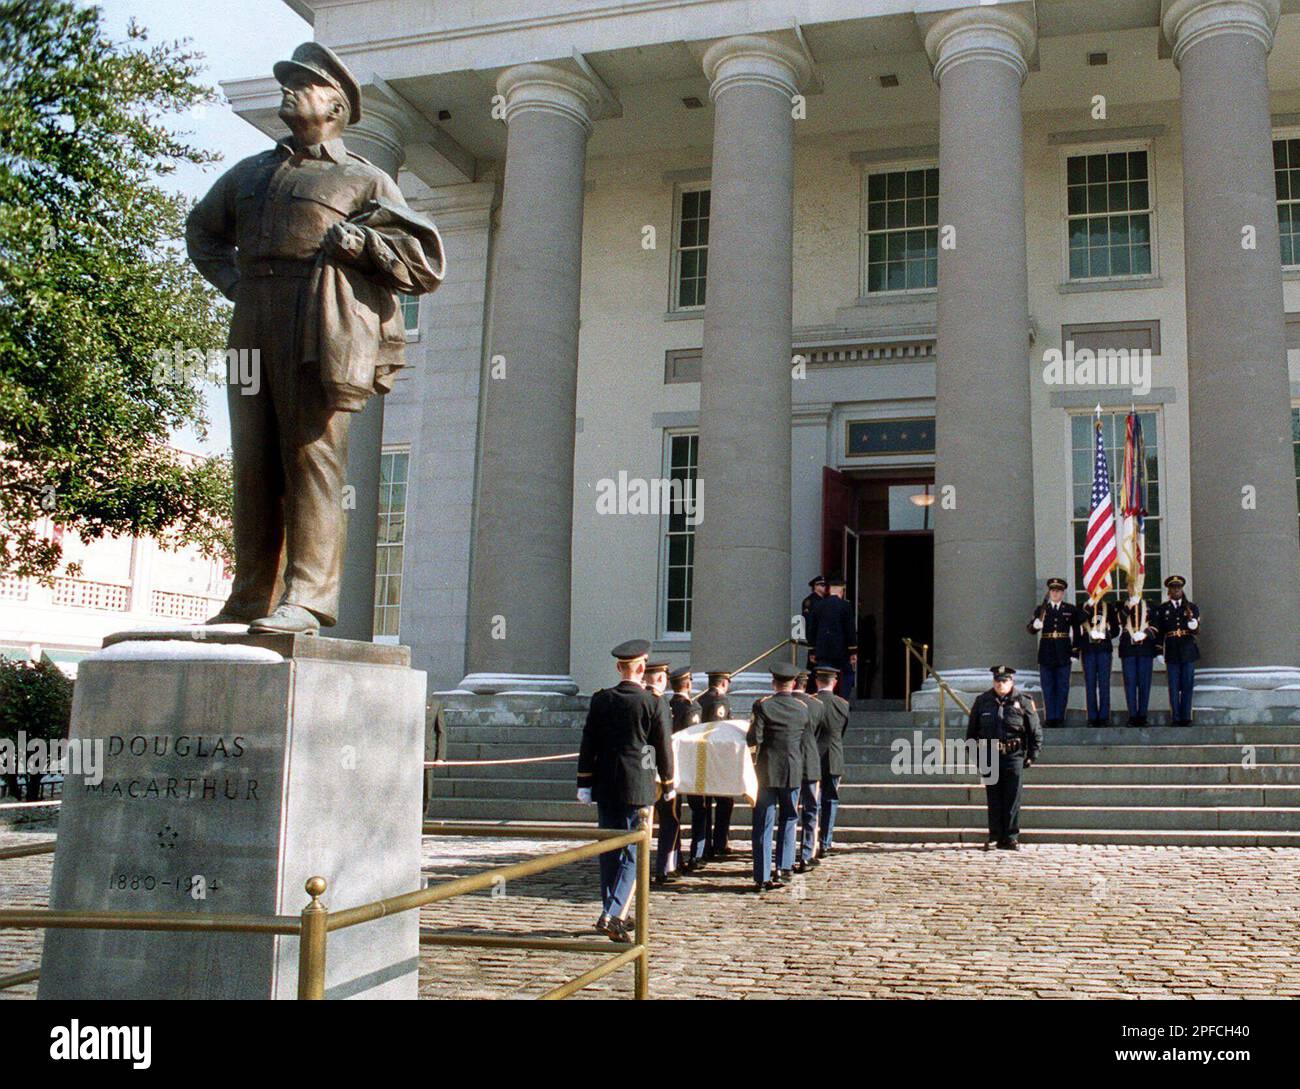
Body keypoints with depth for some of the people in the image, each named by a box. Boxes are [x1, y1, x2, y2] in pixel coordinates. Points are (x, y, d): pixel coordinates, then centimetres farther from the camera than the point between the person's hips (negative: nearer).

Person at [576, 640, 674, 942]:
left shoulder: (601, 700, 1)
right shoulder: (651, 703, -8)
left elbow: (588, 743, 3)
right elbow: (663, 746, -1)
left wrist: (584, 783, 8)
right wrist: (668, 783, 12)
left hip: (605, 785, 4)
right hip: (638, 786, -4)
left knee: (609, 852, 13)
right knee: (633, 853, 0)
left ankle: (614, 916, 21)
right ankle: (612, 915, -11)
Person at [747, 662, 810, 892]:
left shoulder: (763, 706, -9)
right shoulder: (803, 708, 1)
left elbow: (754, 739, -13)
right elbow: (805, 739, 9)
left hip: (766, 771, -2)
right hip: (793, 771, 2)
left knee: (763, 826, 3)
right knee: (788, 820, 17)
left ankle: (762, 877, 2)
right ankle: (783, 867, 9)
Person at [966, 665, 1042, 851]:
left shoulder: (1023, 702, 0)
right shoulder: (982, 701, 7)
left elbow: (1036, 731, 4)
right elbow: (972, 730, 13)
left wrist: (1032, 755, 0)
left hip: (1014, 755, -2)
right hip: (989, 756, 2)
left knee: (1012, 800, 0)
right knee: (993, 800, 6)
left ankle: (1010, 838, 7)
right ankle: (994, 837, 13)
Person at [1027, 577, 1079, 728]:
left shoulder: (1071, 610, 6)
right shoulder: (1041, 609, 7)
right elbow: (1029, 629, 1)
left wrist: (1075, 652, 2)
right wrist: (1035, 625, -23)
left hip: (1063, 653, -1)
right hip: (1046, 653, 1)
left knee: (1062, 687, 3)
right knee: (1048, 687, 3)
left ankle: (1060, 717, 9)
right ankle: (1050, 718, 8)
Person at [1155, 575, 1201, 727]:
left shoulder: (1192, 608, 10)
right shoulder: (1162, 609, 7)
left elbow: (1197, 630, 5)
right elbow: (1158, 631, 7)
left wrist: (1193, 623, -17)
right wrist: (1160, 648, 0)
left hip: (1188, 651, 1)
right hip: (1171, 652, -1)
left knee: (1187, 686, 1)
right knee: (1174, 687, -1)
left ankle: (1186, 717, 6)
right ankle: (1176, 718, 3)